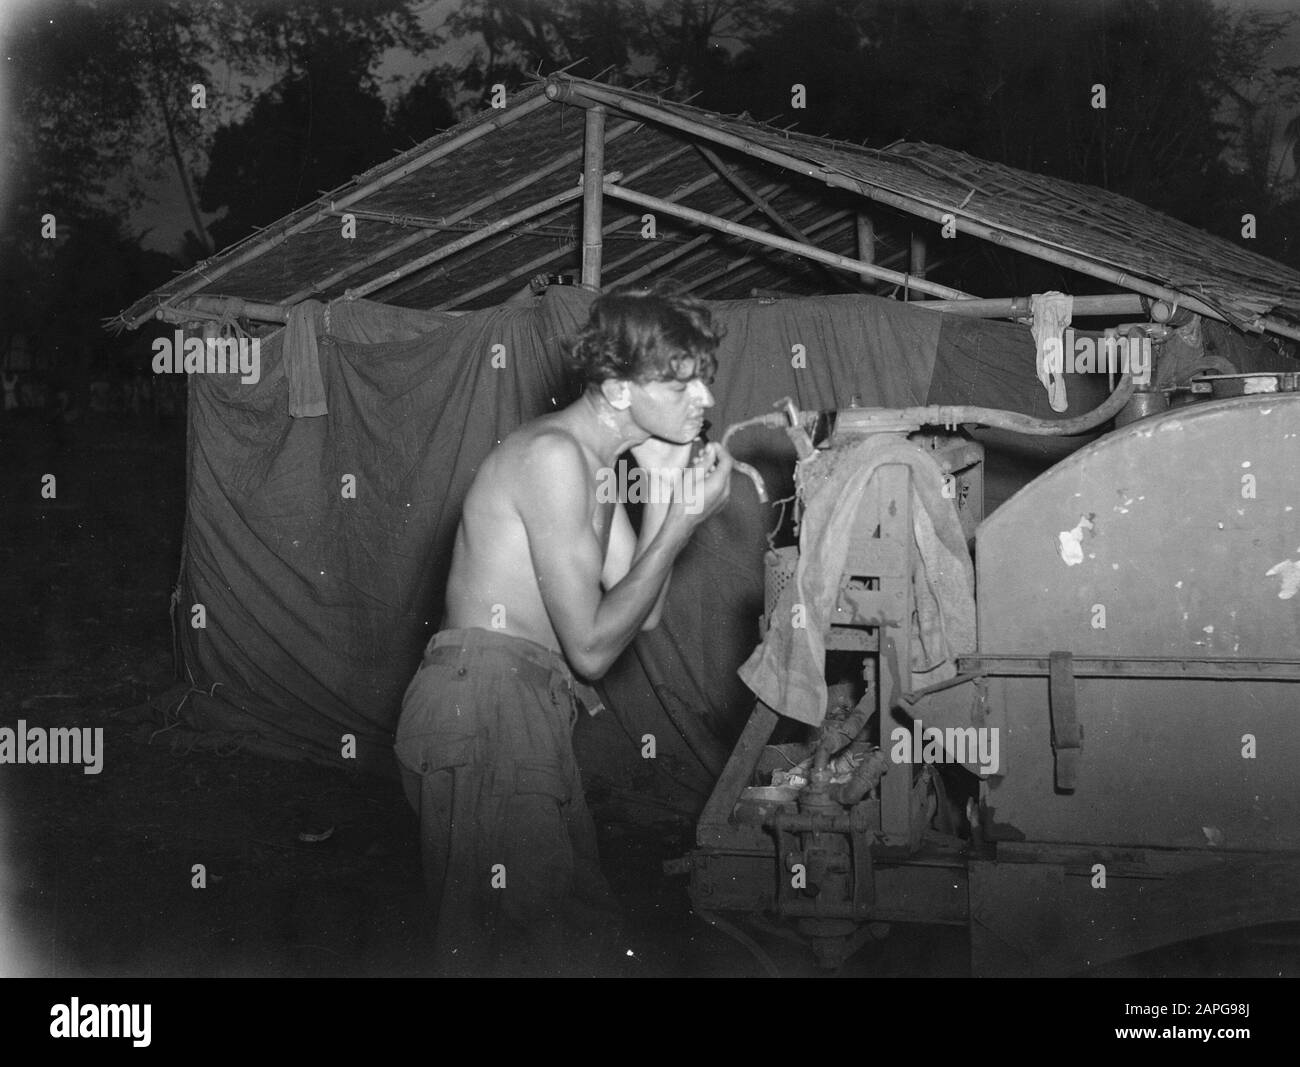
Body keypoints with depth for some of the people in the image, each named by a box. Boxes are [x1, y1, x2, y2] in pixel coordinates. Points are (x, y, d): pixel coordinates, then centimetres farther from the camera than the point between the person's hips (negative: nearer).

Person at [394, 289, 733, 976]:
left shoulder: (597, 465, 16)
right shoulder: (553, 453, -15)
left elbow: (640, 615, 12)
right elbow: (592, 648, -17)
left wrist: (664, 486, 6)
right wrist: (684, 520, -11)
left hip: (528, 710, 10)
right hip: (484, 705, -10)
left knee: (584, 928, 16)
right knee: (515, 949, -7)